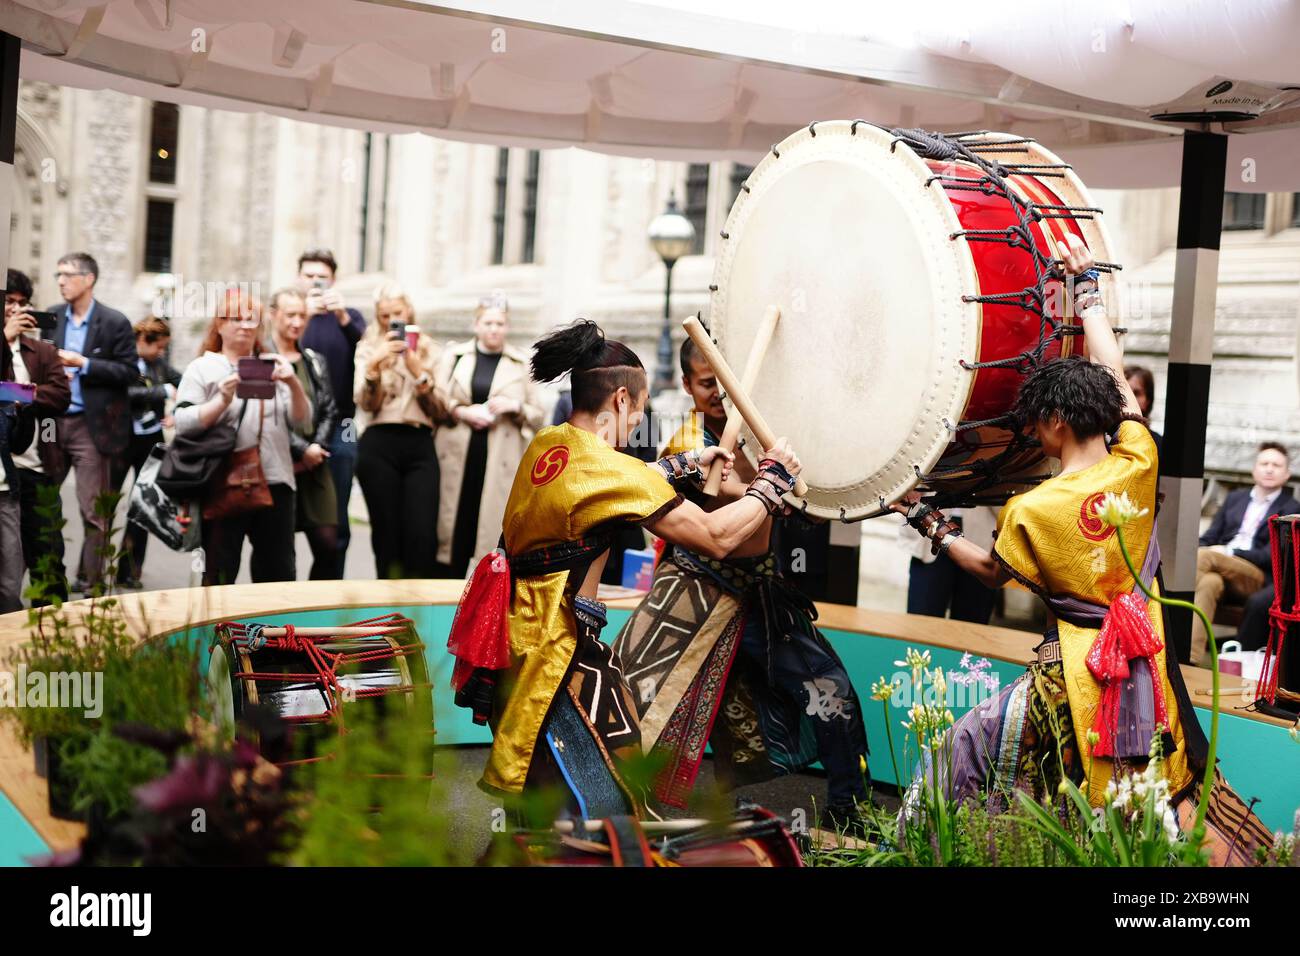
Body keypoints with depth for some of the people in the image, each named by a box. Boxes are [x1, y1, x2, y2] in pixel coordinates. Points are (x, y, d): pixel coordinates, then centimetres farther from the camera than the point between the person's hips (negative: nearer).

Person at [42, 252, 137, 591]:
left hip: (91, 425, -4)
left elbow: (129, 372, -7)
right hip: (52, 423, 5)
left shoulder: (115, 323, -4)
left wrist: (84, 364, -16)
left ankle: (89, 582, 8)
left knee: (93, 511, 0)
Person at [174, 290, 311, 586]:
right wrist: (222, 400, -20)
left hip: (274, 483, 4)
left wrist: (294, 385, -9)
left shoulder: (272, 367, 15)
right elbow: (183, 423, -6)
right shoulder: (202, 368, 4)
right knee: (219, 576, 2)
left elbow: (301, 422, 8)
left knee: (280, 574, 8)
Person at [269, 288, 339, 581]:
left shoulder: (315, 361, 18)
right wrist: (301, 449, -10)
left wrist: (316, 449, -1)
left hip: (314, 466, 5)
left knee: (328, 545, 0)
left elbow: (329, 410, 14)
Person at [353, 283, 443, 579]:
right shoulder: (368, 349, 11)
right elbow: (365, 403, -2)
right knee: (386, 532, 1)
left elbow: (442, 410, 7)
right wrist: (374, 364, -17)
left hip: (420, 446, 0)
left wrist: (419, 372, -5)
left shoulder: (430, 351, 13)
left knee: (423, 534, -12)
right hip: (379, 446, 0)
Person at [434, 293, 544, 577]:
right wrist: (461, 411, -10)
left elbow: (538, 415, 12)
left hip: (500, 462, 0)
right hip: (458, 457, 0)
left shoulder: (521, 364, 11)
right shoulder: (453, 356, 10)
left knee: (495, 529, -6)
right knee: (454, 530, 0)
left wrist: (516, 406, -7)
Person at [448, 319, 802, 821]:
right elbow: (717, 536, -15)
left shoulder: (546, 443, 7)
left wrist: (689, 461, 34)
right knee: (600, 811, -4)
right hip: (553, 644, -9)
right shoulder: (608, 468, -18)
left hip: (516, 626, 10)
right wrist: (771, 479, -2)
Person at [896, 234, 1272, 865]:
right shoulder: (1137, 465, -8)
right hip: (1149, 660, 4)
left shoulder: (1032, 512, -16)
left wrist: (933, 527, 16)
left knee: (967, 753, 11)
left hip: (1079, 667, -4)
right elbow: (1112, 370, 7)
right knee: (1171, 793, 18)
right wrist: (1087, 287, 18)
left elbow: (991, 572, 4)